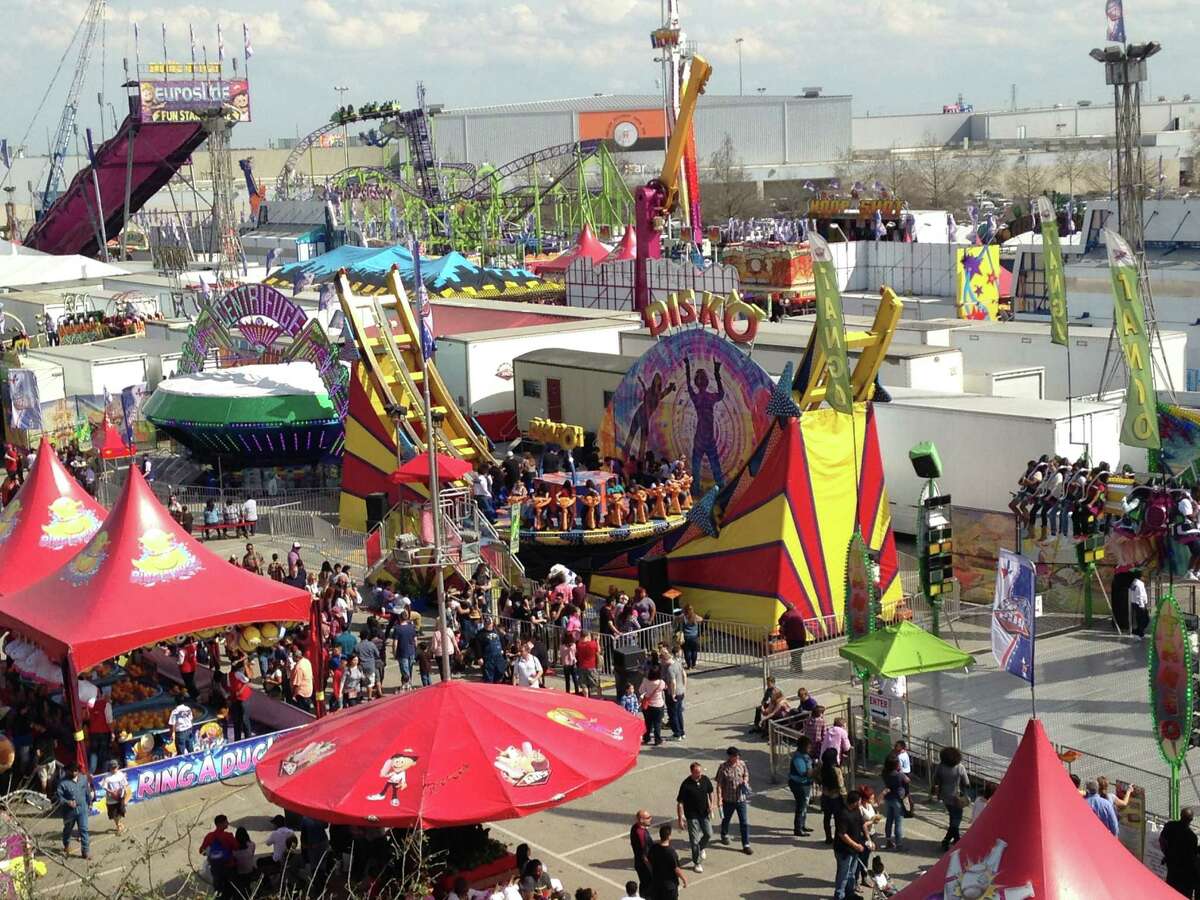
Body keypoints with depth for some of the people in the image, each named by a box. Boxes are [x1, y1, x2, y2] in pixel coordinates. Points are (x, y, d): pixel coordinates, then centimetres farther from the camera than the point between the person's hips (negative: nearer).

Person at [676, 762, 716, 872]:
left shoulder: (705, 779, -7)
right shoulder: (686, 785, -22)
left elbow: (711, 791, 12)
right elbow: (680, 802, -17)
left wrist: (712, 804, -4)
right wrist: (680, 819, -18)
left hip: (704, 813, 5)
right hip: (692, 816, -5)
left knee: (708, 834, 10)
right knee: (695, 839, -1)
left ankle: (701, 848, 43)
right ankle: (696, 863, 14)